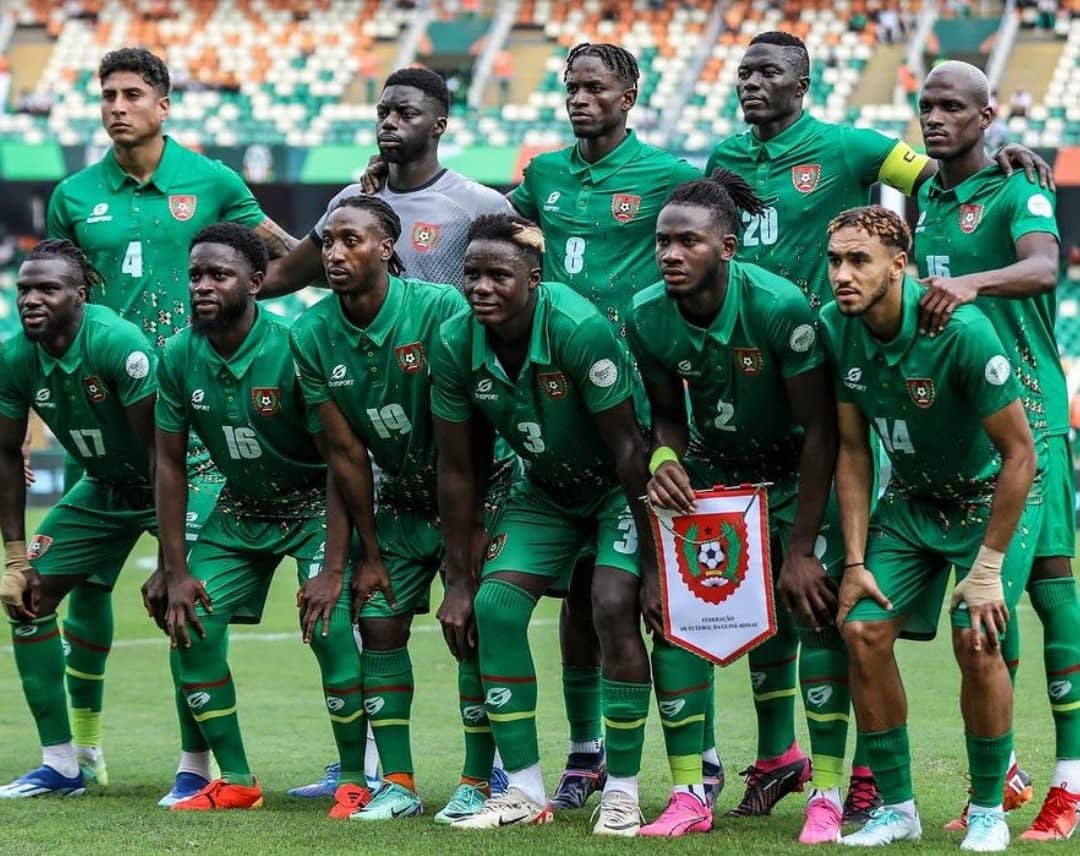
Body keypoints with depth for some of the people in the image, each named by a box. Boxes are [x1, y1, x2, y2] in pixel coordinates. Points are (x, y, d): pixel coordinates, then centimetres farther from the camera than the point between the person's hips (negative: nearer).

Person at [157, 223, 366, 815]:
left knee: (328, 625, -23)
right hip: (241, 506, 5)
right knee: (191, 625, -7)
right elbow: (170, 464, -2)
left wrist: (332, 568, -28)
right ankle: (235, 781, 6)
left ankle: (354, 780, -9)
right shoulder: (179, 358, -12)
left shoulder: (293, 351, -27)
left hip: (315, 503, -5)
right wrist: (176, 571, -5)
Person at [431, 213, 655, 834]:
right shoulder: (455, 346, -15)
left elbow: (628, 449, -26)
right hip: (547, 487, 5)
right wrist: (460, 582, -3)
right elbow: (458, 470, -5)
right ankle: (525, 793, -2)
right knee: (494, 605, -11)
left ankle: (622, 794, -12)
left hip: (619, 486, -5)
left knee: (614, 607, -22)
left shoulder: (579, 329, -31)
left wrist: (654, 565, -25)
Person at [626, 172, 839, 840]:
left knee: (816, 610, -17)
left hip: (796, 470, -4)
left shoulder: (779, 306, -29)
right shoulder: (647, 316, -15)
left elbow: (821, 429, -23)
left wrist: (801, 550, -24)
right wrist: (663, 458, -23)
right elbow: (668, 413, 2)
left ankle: (828, 796, -8)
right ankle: (688, 796, -4)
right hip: (711, 470, 4)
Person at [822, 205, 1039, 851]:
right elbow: (853, 451, -2)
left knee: (977, 642, -19)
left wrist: (987, 568, -22)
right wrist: (855, 561, -6)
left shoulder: (960, 330, -30)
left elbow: (1020, 453, -24)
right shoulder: (837, 330, -13)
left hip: (992, 498, -5)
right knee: (864, 631, -9)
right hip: (911, 499, 5)